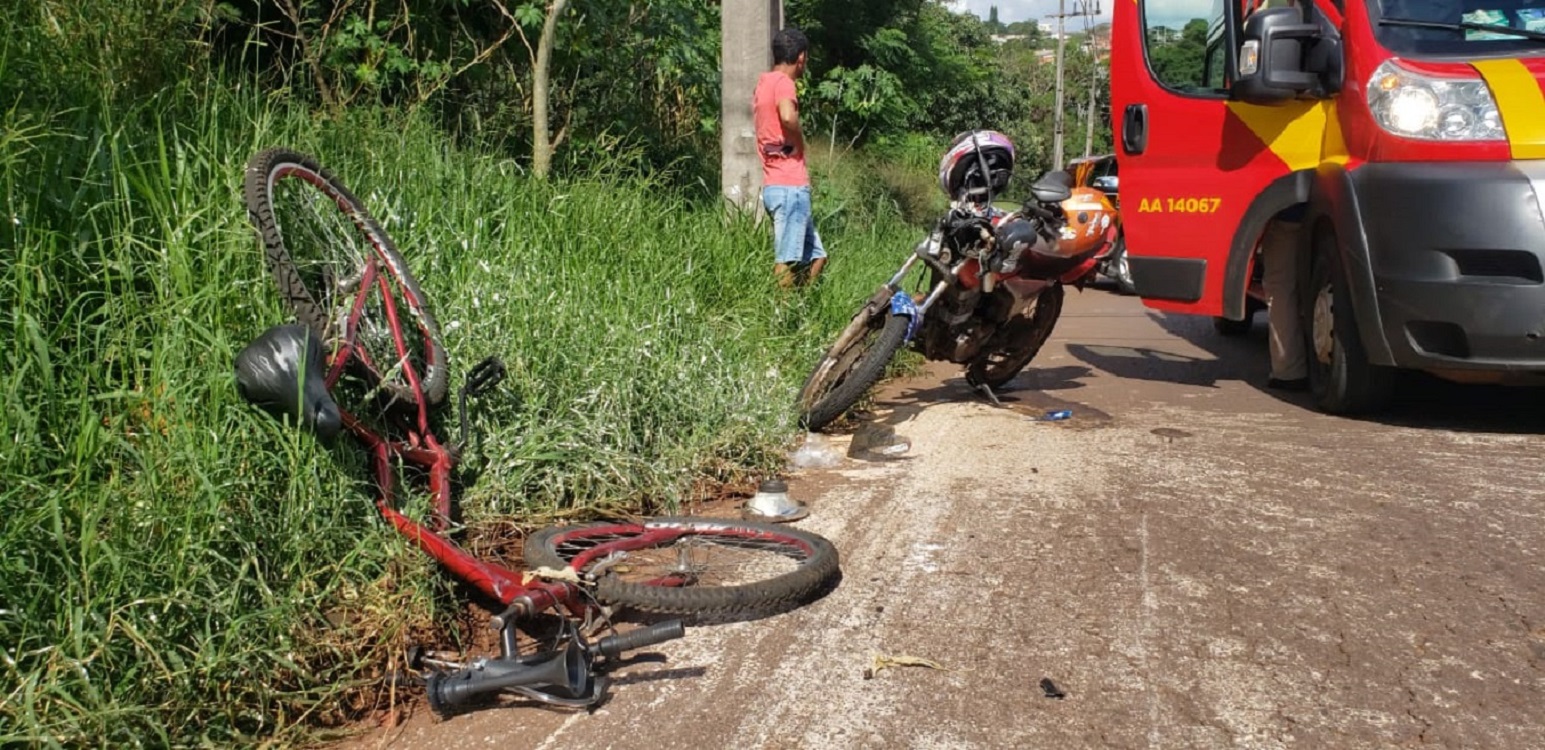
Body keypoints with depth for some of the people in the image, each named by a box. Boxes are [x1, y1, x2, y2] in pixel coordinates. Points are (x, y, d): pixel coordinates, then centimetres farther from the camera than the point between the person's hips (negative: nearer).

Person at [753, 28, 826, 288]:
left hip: (774, 185, 10)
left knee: (815, 257, 13)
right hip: (790, 186, -10)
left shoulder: (763, 83, 19)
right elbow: (788, 117, -30)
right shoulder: (783, 82, -9)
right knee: (788, 261, -7)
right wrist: (800, 141, -12)